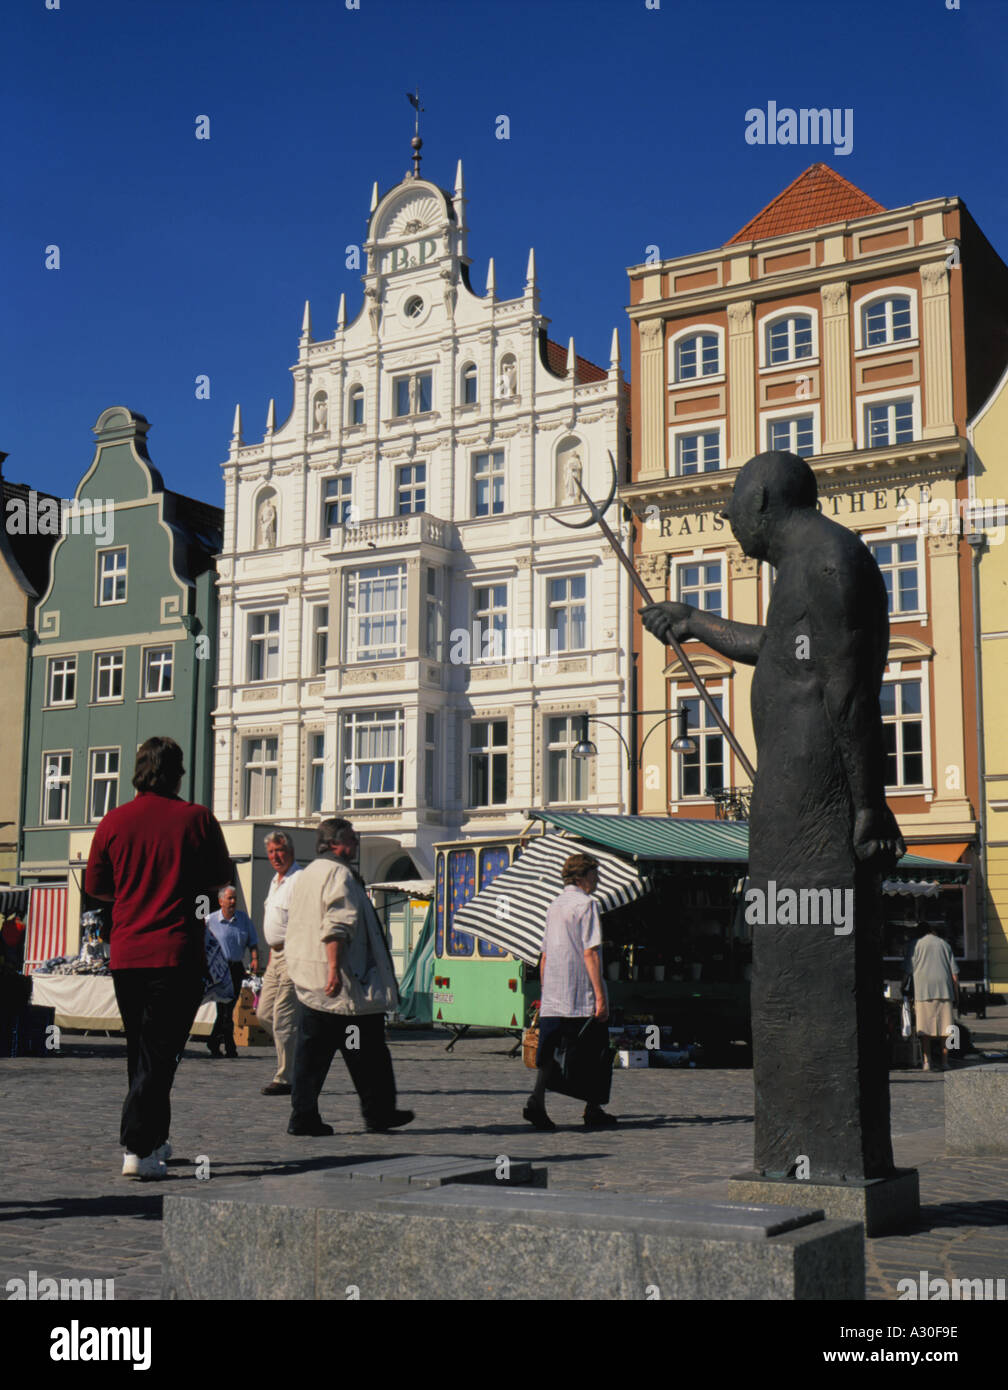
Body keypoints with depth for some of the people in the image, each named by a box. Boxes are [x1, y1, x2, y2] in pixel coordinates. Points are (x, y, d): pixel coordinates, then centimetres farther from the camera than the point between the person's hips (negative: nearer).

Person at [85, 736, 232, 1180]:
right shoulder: (197, 819, -4)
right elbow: (219, 881, 6)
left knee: (140, 1053, 17)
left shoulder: (114, 821, 2)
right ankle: (137, 1150, -11)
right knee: (159, 1055, -1)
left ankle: (155, 1141, 26)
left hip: (125, 953, 3)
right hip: (177, 953, -3)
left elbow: (94, 887, 9)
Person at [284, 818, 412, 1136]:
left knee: (311, 1050, 8)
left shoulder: (306, 875, 18)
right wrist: (335, 968, -26)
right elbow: (336, 926, -22)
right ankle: (379, 1112, 9)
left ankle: (303, 1116, 5)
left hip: (306, 979, 9)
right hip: (338, 979, -9)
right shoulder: (339, 875, -12)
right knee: (366, 1050, 2)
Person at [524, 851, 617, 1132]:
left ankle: (537, 1101, -14)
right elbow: (590, 953, -16)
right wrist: (600, 996, -16)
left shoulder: (554, 905, 16)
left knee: (547, 1051, 2)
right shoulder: (586, 904, -7)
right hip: (582, 998, -6)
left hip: (552, 998, 6)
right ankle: (593, 1112, 10)